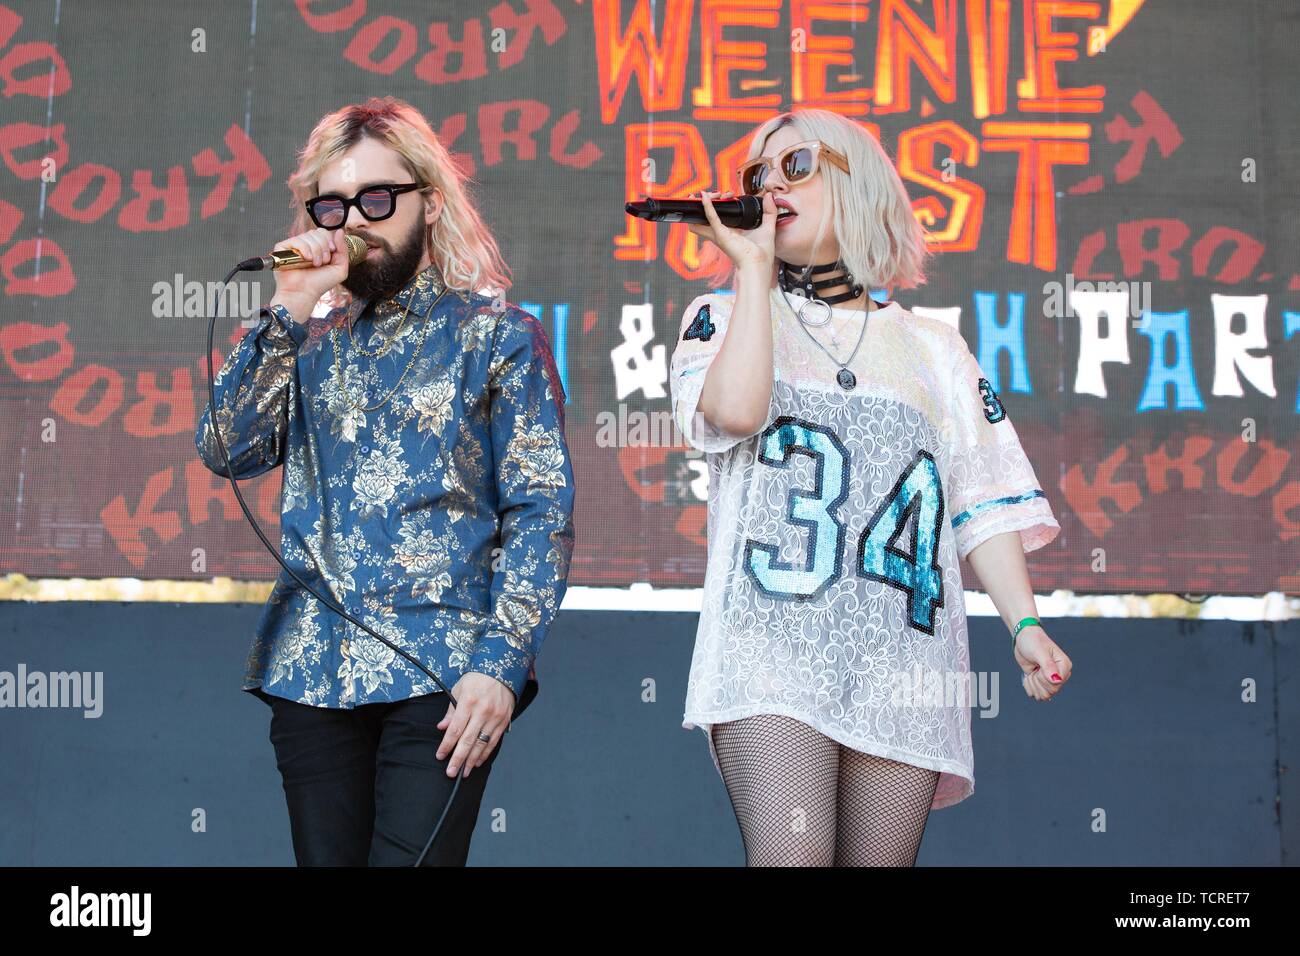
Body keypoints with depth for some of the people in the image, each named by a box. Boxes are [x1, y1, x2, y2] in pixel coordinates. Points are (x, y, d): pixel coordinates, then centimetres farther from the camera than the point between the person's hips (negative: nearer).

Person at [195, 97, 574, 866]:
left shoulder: (496, 334, 3)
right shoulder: (310, 339, 16)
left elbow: (544, 512, -3)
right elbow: (228, 453, 2)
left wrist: (501, 662, -13)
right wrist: (288, 314, -5)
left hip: (441, 678, -4)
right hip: (312, 673, 4)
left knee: (408, 857, -11)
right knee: (326, 858, 8)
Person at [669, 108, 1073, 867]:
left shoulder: (934, 349, 19)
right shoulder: (724, 317, 16)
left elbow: (984, 504, 11)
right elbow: (734, 411, -9)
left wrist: (1025, 622, -4)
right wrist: (755, 267, 1)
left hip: (904, 657, 2)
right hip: (773, 639, -2)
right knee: (792, 855, -21)